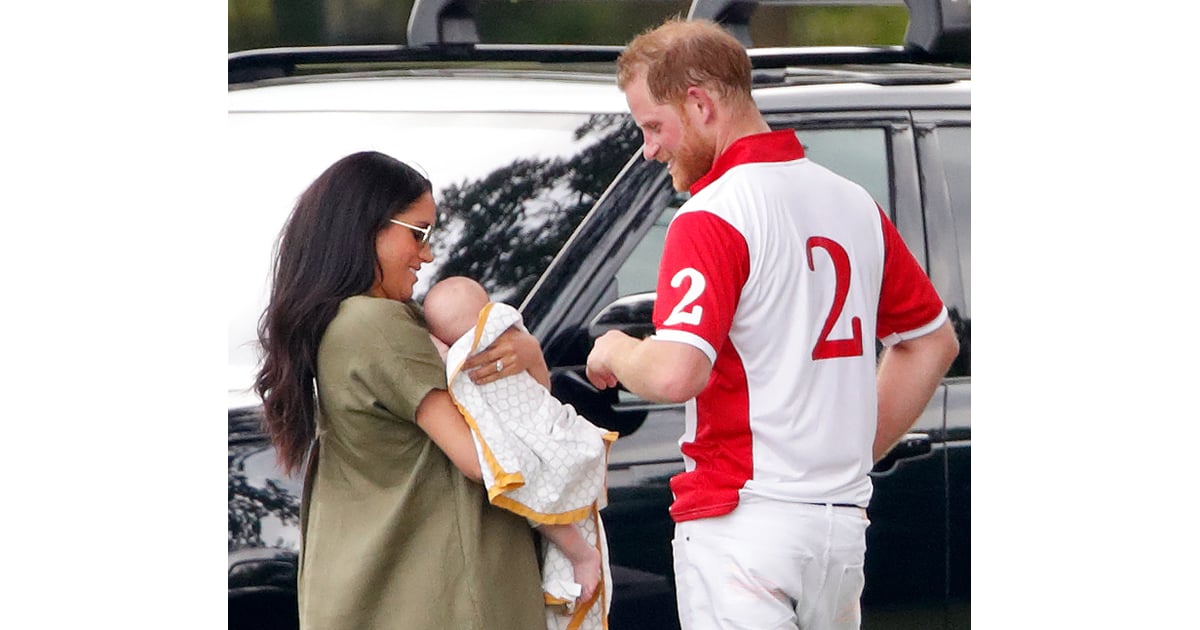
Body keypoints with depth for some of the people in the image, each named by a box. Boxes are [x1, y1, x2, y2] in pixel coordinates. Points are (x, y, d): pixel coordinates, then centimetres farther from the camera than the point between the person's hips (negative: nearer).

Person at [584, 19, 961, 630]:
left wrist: (614, 352, -3)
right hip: (842, 522, 8)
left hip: (741, 519, -8)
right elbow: (934, 340, 23)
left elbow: (674, 372, -25)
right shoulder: (854, 202, 12)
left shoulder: (712, 218, -13)